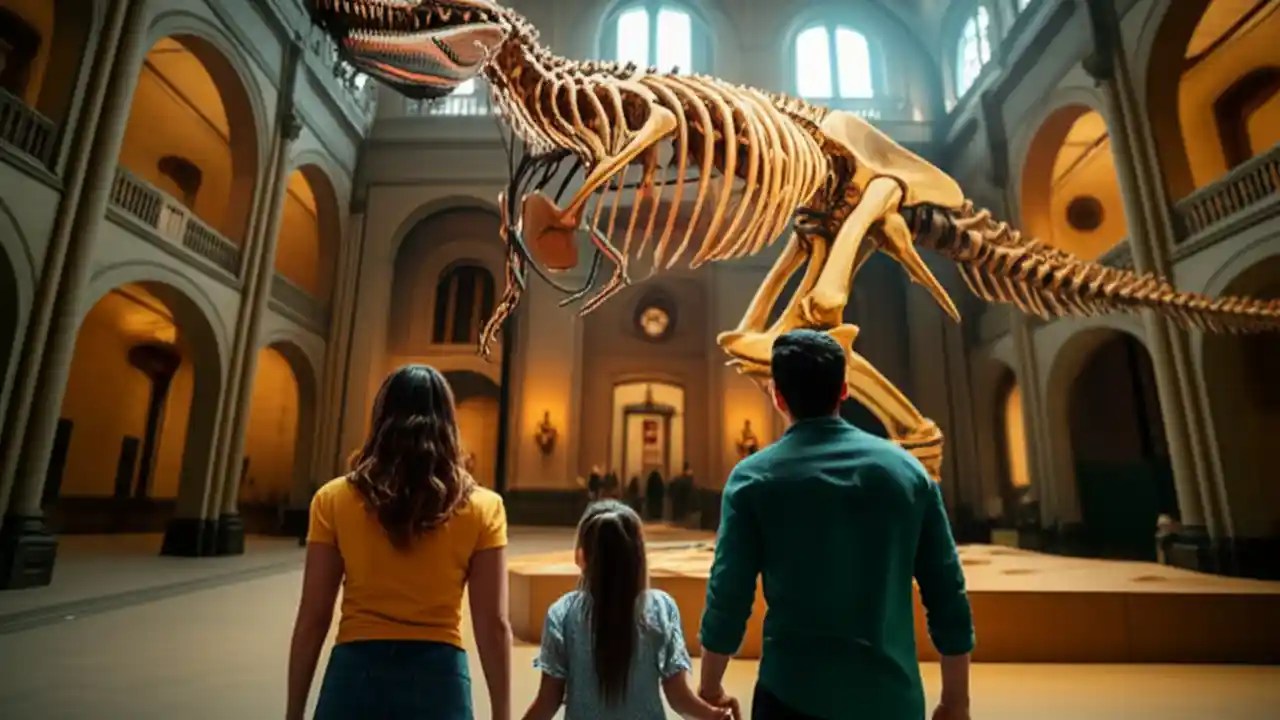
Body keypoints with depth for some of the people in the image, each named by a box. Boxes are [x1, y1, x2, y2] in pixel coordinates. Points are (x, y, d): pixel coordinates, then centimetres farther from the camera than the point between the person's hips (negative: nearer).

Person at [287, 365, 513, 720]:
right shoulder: (482, 508, -6)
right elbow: (494, 625, -6)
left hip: (356, 674, 1)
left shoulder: (334, 500, -4)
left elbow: (312, 619, -2)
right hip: (438, 679, 0)